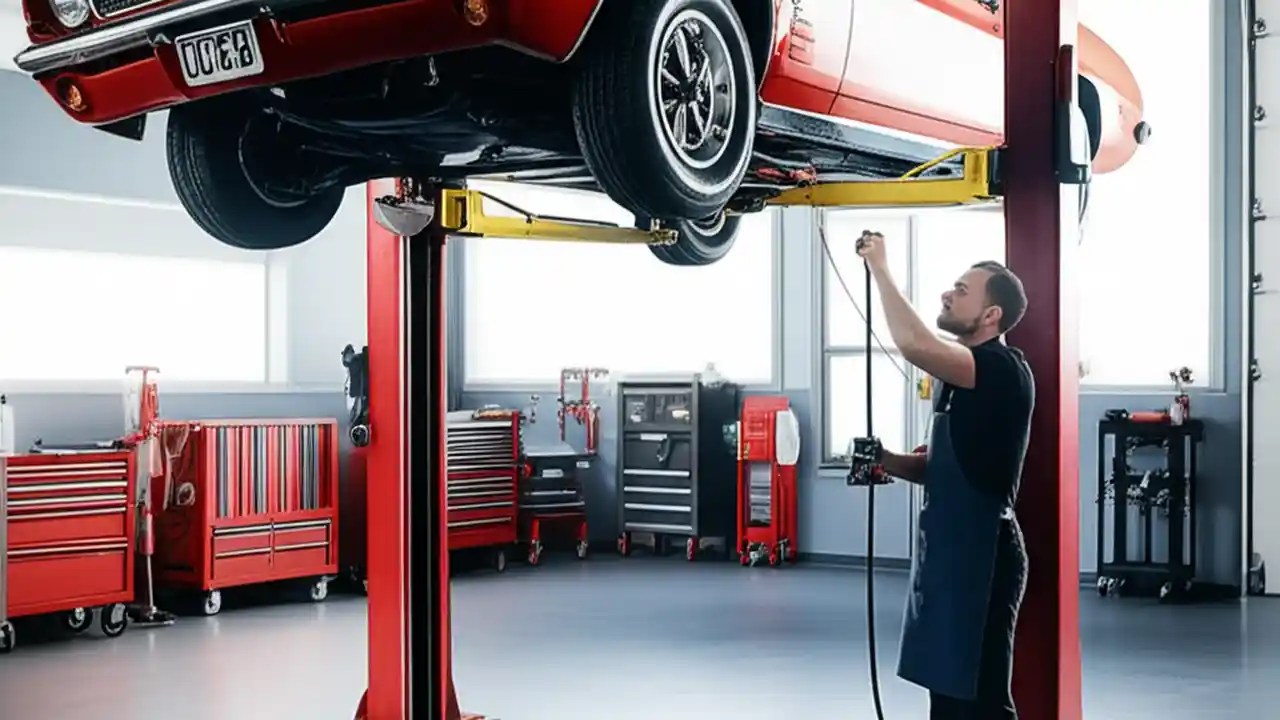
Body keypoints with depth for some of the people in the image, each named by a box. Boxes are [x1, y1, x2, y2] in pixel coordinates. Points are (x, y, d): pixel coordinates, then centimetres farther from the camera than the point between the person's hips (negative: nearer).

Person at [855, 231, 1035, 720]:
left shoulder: (1003, 371, -15)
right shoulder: (967, 376, 16)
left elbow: (914, 345, -32)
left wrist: (880, 267, -21)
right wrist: (890, 461, 3)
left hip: (981, 555, -10)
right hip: (950, 551, 10)